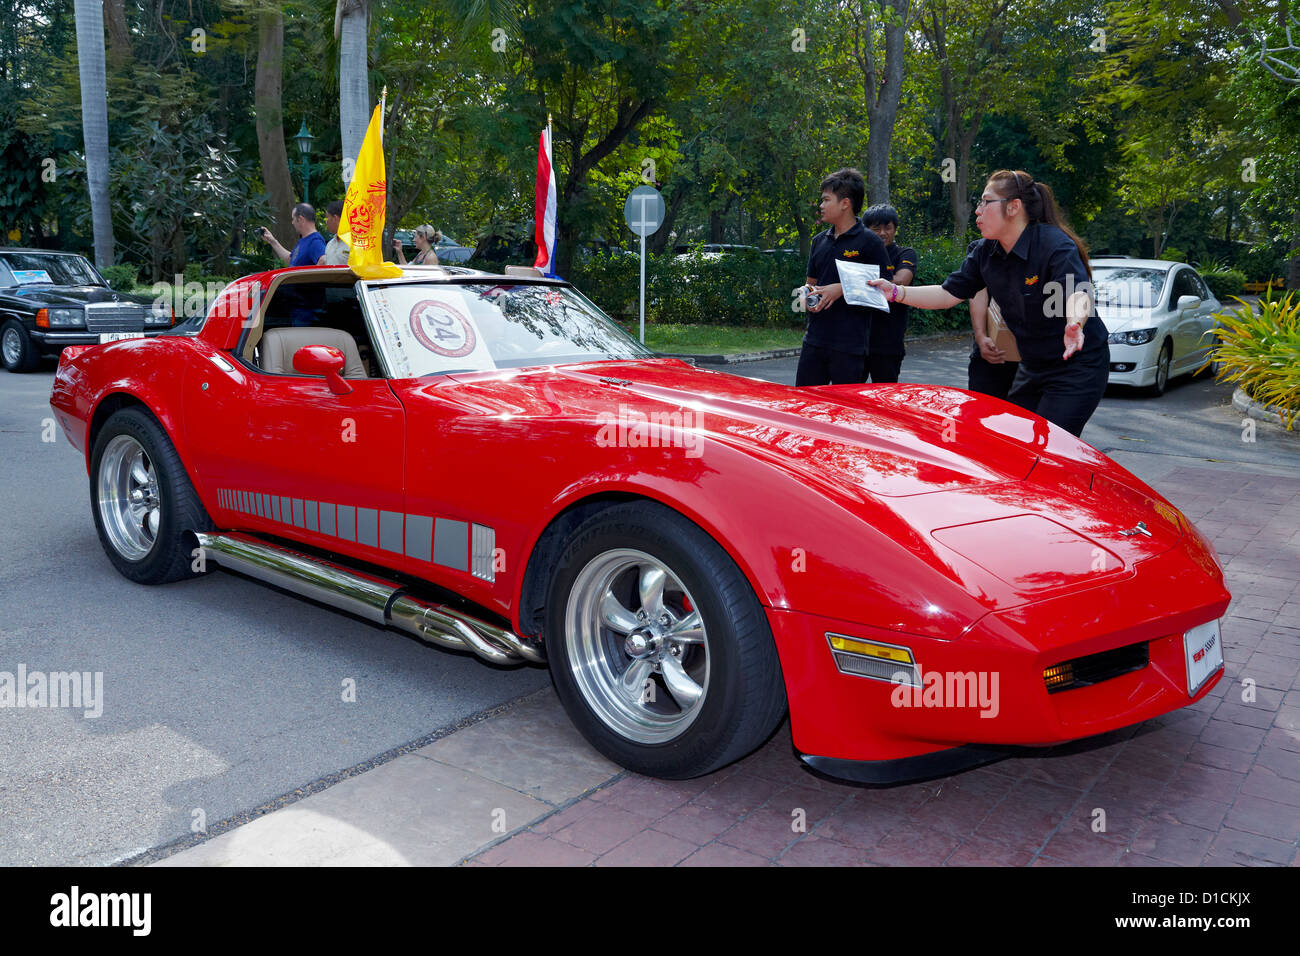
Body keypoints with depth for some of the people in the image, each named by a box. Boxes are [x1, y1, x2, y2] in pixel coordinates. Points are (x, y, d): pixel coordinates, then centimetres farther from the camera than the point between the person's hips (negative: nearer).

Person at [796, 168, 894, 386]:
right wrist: (807, 293, 1)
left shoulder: (869, 241, -6)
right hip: (815, 339, 6)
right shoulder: (820, 241, 14)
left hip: (850, 345, -6)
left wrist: (843, 289, -16)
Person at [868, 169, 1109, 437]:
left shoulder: (1055, 245, -22)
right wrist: (896, 292, -7)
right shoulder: (987, 252, 0)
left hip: (1077, 366, -7)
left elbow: (1078, 293, -38)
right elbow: (948, 294, 3)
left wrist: (1074, 324, -60)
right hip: (1032, 367, 8)